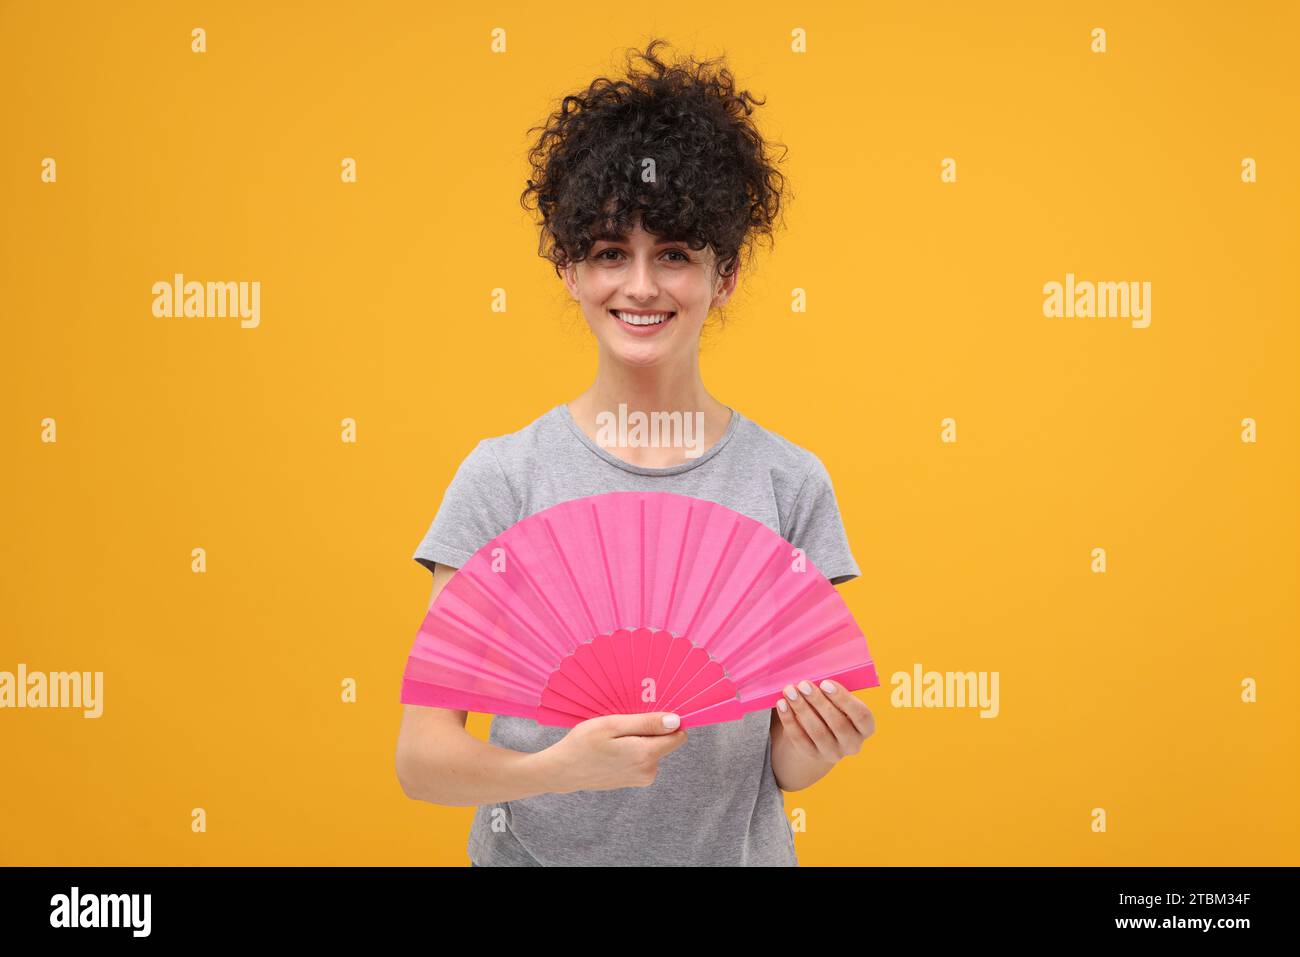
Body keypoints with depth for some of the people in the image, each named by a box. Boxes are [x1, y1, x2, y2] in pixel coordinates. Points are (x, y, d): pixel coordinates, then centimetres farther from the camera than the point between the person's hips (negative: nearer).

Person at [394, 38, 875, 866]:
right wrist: (554, 768, -28)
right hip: (537, 846, -1)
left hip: (734, 849, 1)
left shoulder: (790, 484, -7)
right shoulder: (503, 477, -10)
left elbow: (785, 769, 0)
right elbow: (422, 755, -11)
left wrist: (817, 742, -21)